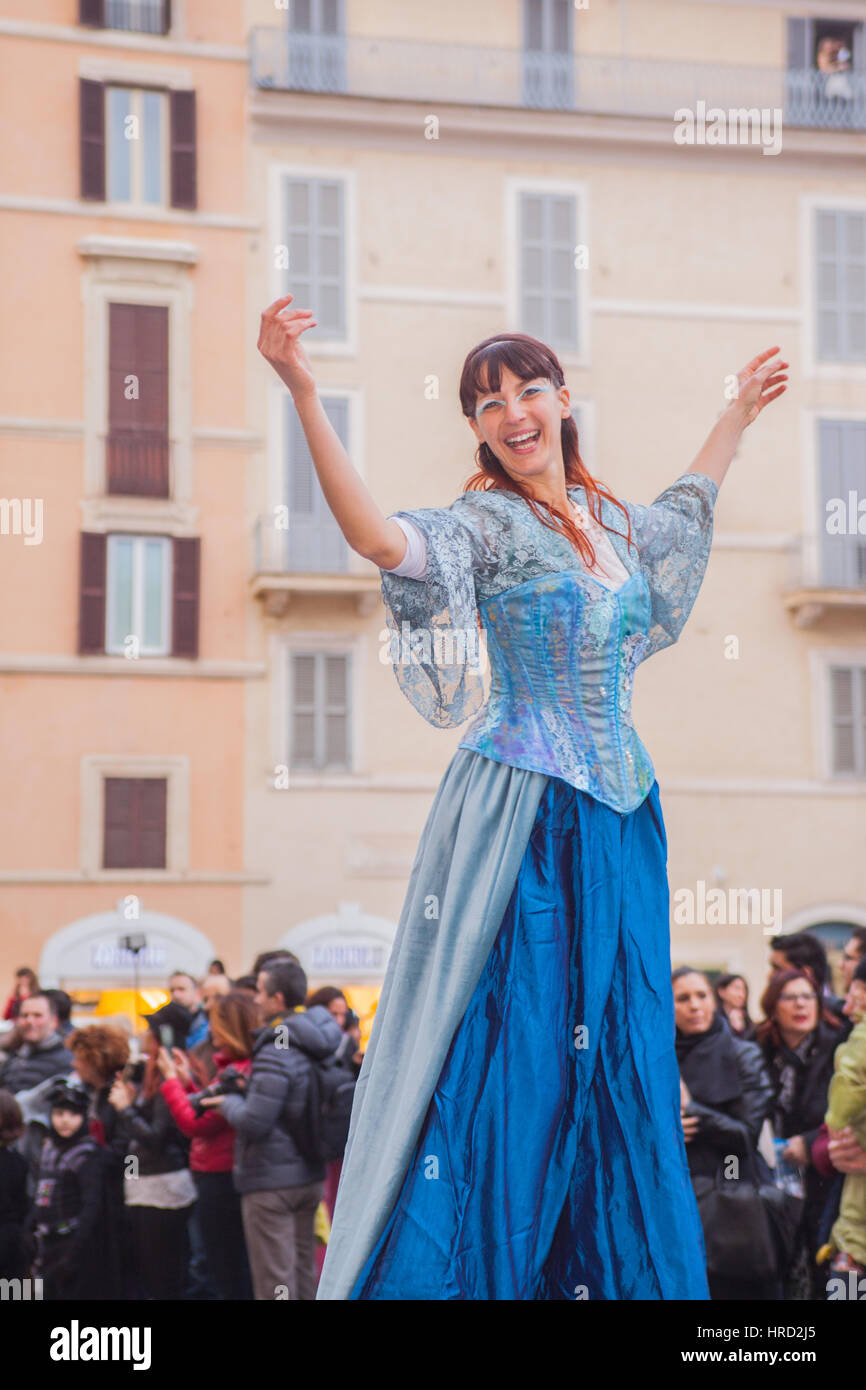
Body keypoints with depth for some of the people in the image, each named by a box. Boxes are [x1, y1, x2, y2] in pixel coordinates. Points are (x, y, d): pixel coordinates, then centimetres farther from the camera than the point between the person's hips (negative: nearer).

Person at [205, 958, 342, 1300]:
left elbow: (253, 1123, -24)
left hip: (271, 1180, -9)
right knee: (304, 1272, 17)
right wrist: (248, 1090, 12)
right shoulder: (318, 1046, 6)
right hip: (309, 1175, 9)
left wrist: (230, 1102, -4)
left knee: (274, 1281, -2)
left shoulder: (276, 1053, -21)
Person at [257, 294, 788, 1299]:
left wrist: (739, 415, 44)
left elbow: (684, 509, 38)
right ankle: (477, 1266, -3)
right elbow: (380, 538, -29)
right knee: (516, 1041, -9)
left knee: (622, 1053, 8)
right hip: (525, 810, -7)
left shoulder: (610, 518, 13)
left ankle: (619, 1272, 16)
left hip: (622, 811, 7)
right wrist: (303, 395, -38)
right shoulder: (485, 521, -8)